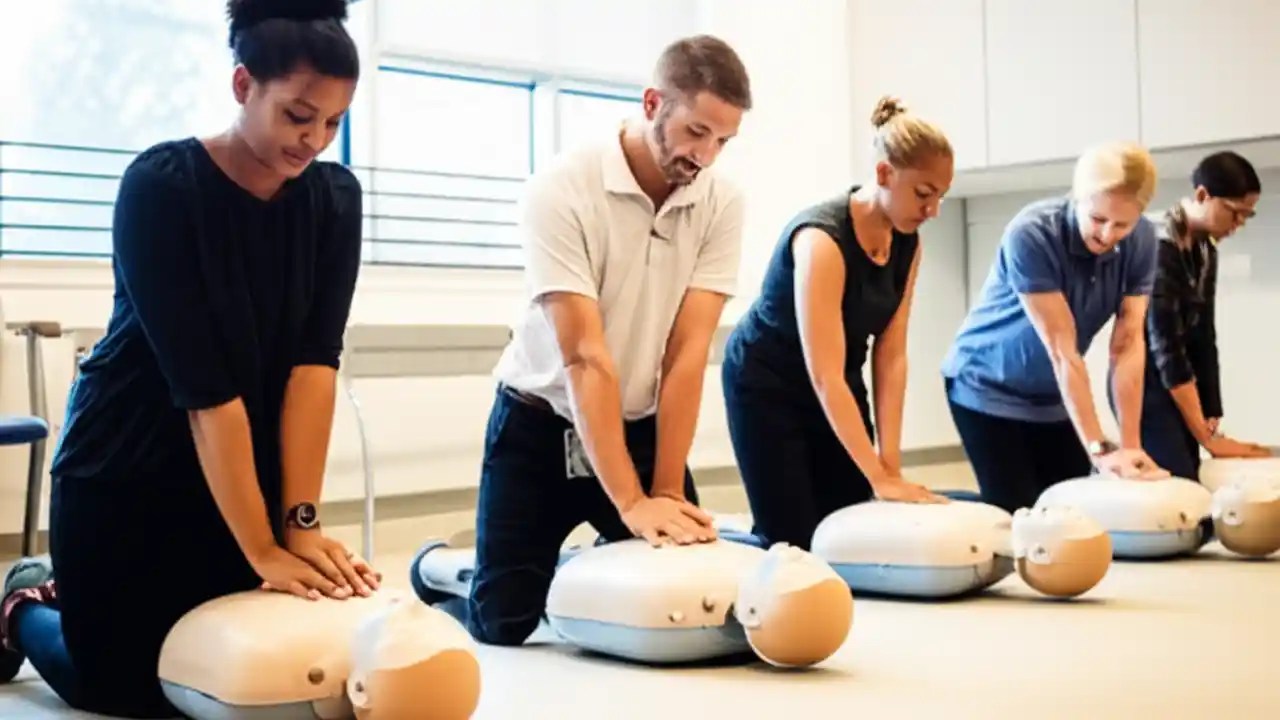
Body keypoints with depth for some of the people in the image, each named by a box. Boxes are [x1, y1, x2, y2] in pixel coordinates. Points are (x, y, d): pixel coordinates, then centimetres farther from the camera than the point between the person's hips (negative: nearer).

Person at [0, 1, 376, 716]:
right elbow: (203, 387, -28)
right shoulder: (160, 186, -23)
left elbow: (315, 360, -16)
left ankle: (61, 590, 36)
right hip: (125, 469, -5)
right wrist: (263, 550, -29)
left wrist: (300, 522, -22)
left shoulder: (335, 198, -8)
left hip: (239, 474, 5)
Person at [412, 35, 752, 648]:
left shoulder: (722, 204, -11)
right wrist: (632, 502, -32)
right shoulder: (562, 188, -22)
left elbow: (687, 353, -15)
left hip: (642, 426, 4)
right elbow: (585, 357, -28)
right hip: (540, 426, -3)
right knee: (502, 619, -6)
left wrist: (667, 490, -20)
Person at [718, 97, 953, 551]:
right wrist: (880, 478, -35)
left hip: (839, 387, 7)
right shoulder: (822, 238, -30)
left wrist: (890, 464, -15)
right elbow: (824, 377, -33)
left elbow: (891, 355, -8)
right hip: (766, 384, -7)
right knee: (793, 542, -7)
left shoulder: (907, 245, -7)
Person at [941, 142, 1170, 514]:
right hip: (989, 388, -5)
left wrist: (1131, 444, -21)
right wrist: (1099, 449, -30)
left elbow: (1128, 344, -14)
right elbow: (1062, 350, -29)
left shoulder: (1142, 240, -13)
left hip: (1057, 396, 5)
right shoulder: (1031, 234, -28)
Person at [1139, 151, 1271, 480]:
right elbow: (1166, 346, -21)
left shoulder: (1206, 250, 9)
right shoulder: (1159, 247, -19)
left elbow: (1202, 339, 9)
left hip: (1174, 385, 9)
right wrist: (1208, 436, -20)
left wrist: (1212, 419, 3)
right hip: (1144, 382, -8)